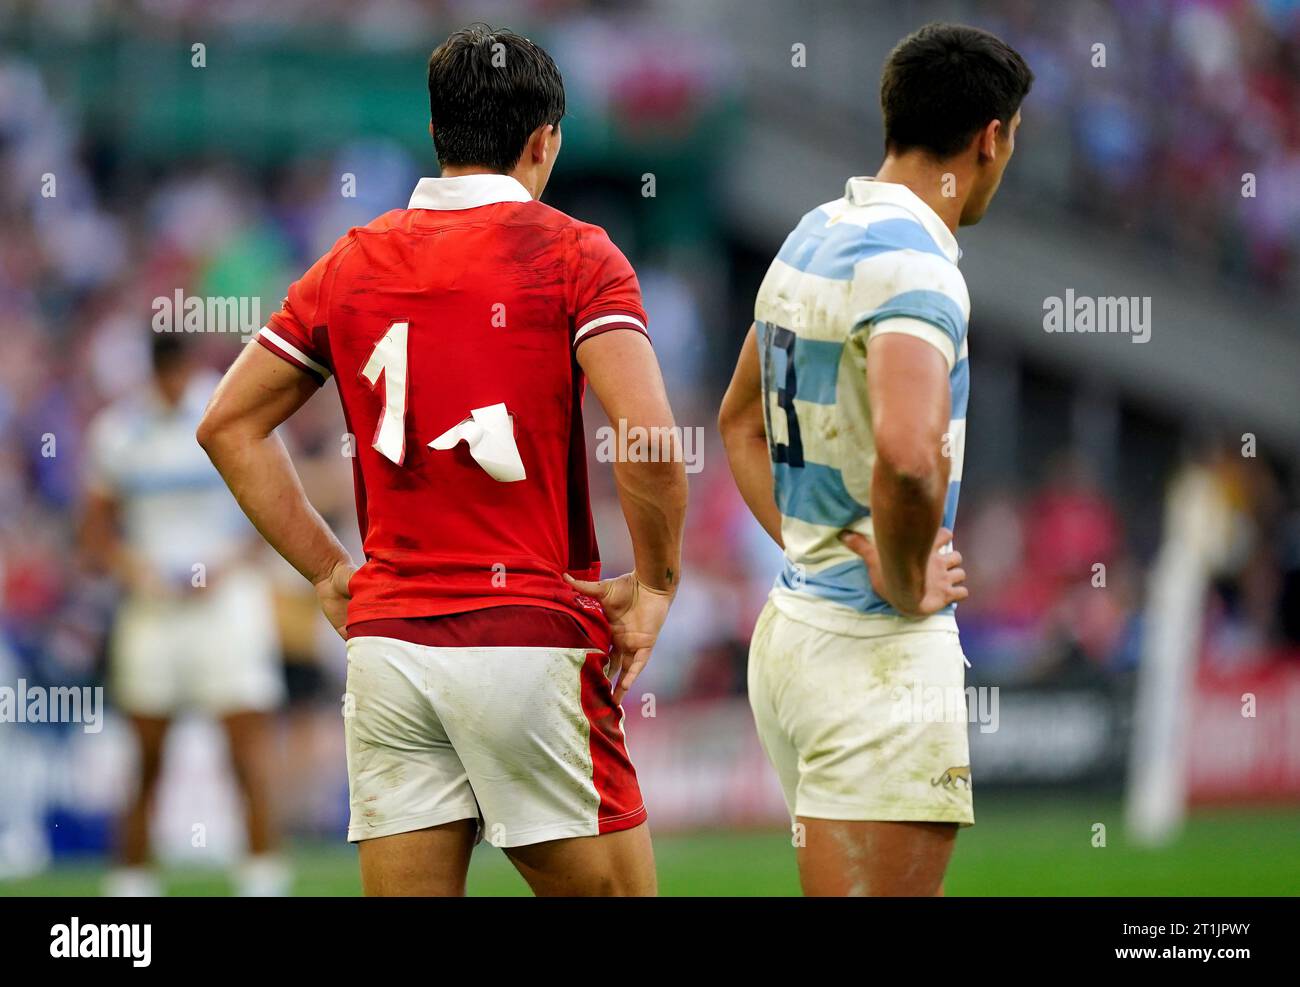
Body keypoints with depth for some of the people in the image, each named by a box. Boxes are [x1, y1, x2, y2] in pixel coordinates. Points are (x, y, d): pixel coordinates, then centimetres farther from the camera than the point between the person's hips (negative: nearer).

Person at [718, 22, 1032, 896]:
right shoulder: (913, 266, -17)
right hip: (879, 653, -10)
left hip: (792, 625, 10)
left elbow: (741, 422, 27)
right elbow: (907, 454, -34)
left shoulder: (813, 238, 13)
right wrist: (908, 585, -17)